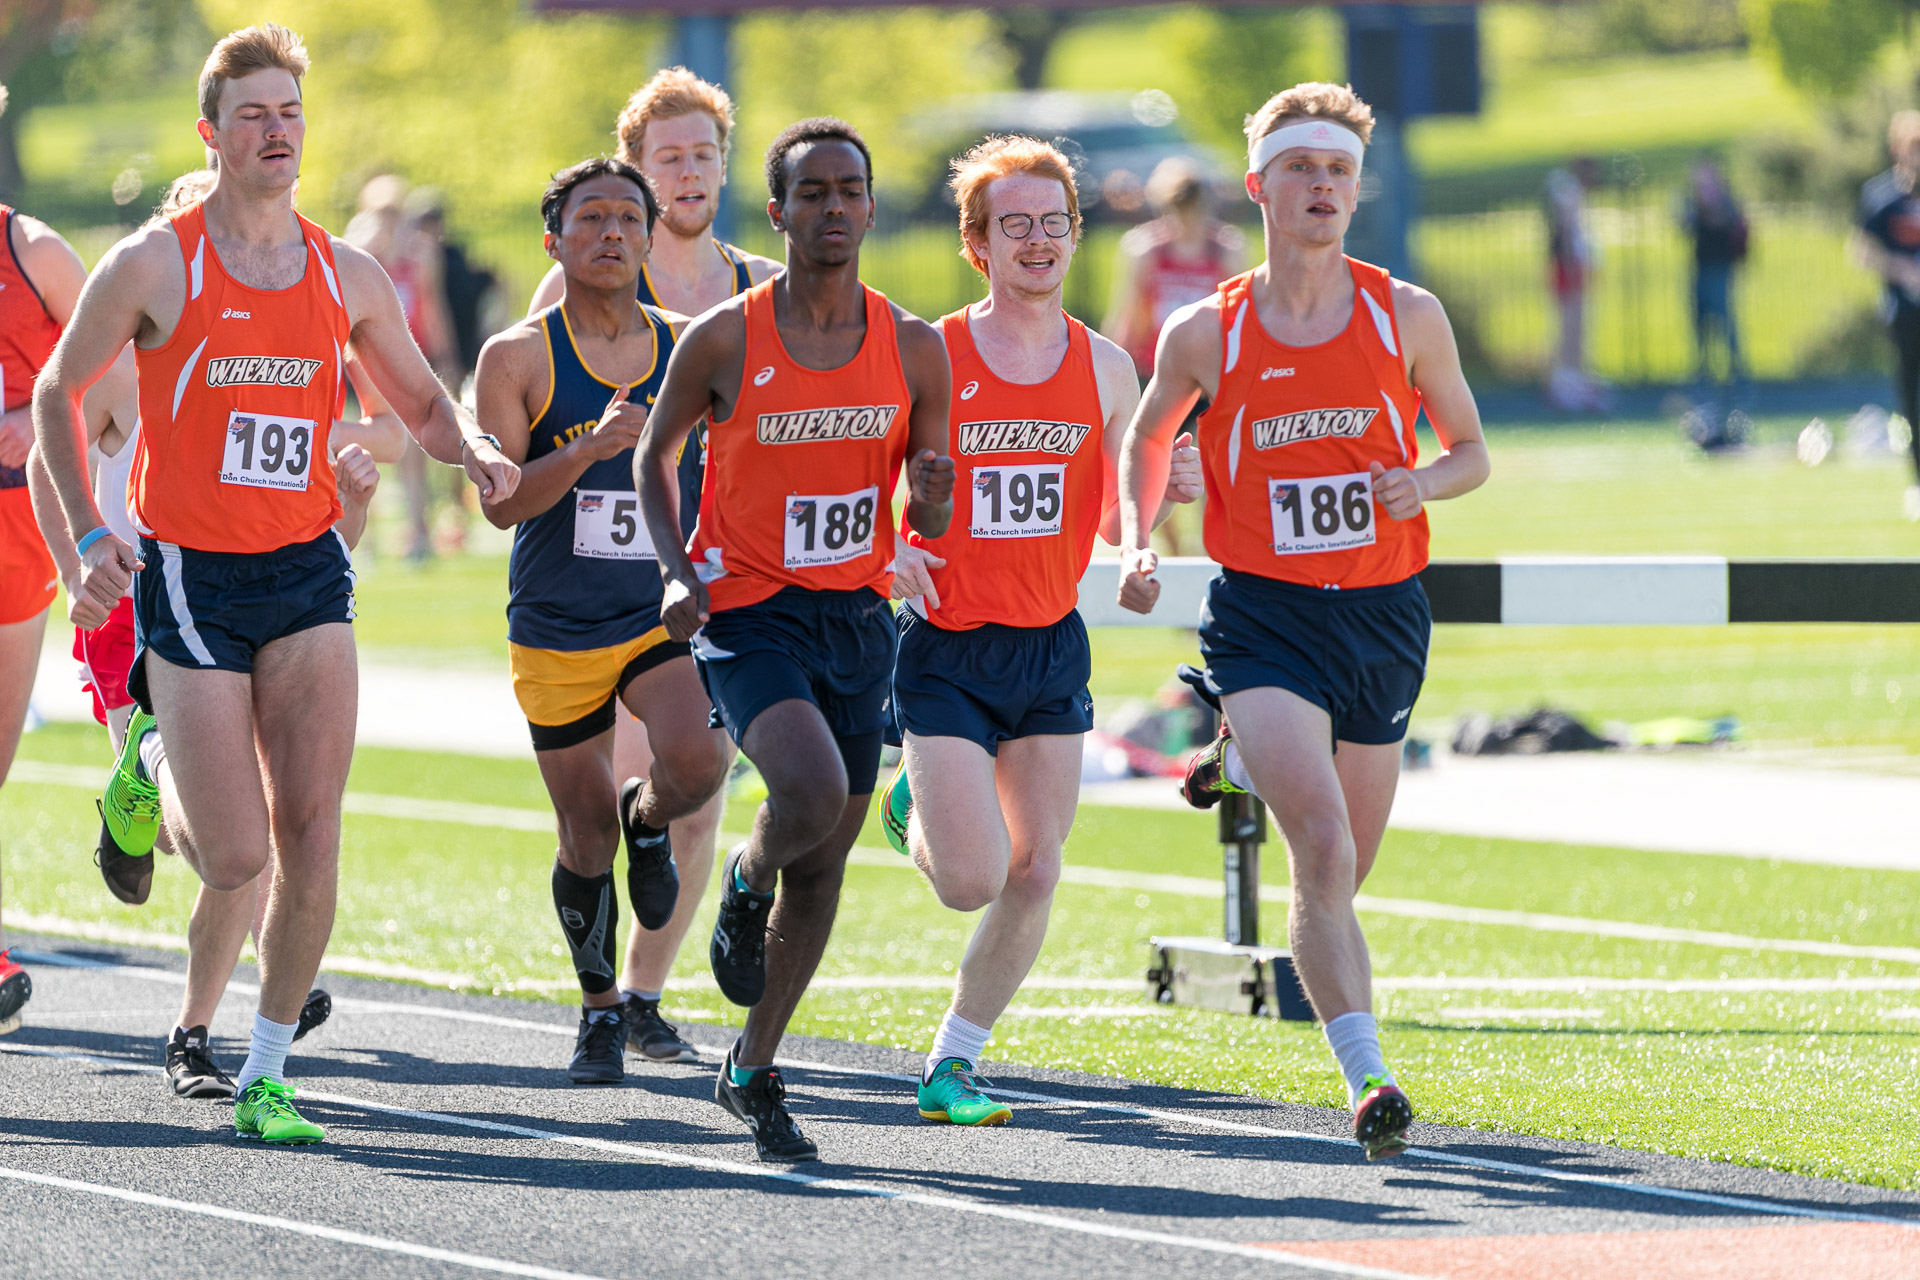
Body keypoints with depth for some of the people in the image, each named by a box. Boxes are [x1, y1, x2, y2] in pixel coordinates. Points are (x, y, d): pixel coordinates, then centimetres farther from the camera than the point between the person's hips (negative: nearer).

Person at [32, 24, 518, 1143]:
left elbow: (422, 398, 18)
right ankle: (152, 770, 29)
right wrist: (89, 534, -10)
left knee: (311, 832, -8)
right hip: (190, 578, -3)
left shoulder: (347, 276, 6)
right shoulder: (155, 265, -5)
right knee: (236, 859, -7)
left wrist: (478, 452, -4)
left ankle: (269, 1073, 5)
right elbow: (58, 395, 2)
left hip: (309, 574, 3)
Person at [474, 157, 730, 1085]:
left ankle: (648, 821, 9)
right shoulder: (519, 358, -6)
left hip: (664, 613, 1)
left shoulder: (687, 352, 2)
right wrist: (589, 450, -28)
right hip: (557, 626, -1)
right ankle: (600, 1008, 30)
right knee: (587, 842, 5)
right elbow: (499, 501, -14)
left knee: (697, 765, -28)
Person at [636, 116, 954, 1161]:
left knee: (826, 860, 7)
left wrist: (932, 494, -17)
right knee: (813, 791, -28)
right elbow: (655, 454, 8)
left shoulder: (914, 349, 1)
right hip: (748, 612, -4)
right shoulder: (724, 339, -7)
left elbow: (930, 520, 8)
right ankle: (746, 882, 8)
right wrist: (677, 571, -7)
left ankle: (753, 1071, 23)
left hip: (856, 618, 4)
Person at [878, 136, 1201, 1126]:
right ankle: (916, 812, 22)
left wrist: (1164, 490, -9)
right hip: (947, 650, -4)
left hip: (1052, 649, 4)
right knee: (975, 881, -12)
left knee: (1034, 877, 1)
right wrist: (888, 548, -19)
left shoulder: (1105, 367, 4)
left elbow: (1113, 525, 12)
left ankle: (951, 1064, 16)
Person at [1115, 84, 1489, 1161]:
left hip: (1383, 615, 3)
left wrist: (1425, 483, -11)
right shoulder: (1207, 333, -2)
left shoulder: (1407, 316, 0)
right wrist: (1137, 546, 1)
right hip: (1264, 617, -3)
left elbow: (1472, 449, 12)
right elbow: (1147, 437, 17)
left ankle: (1246, 765, 48)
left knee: (1343, 868, 15)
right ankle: (1370, 1083, -23)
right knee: (1325, 848, -22)